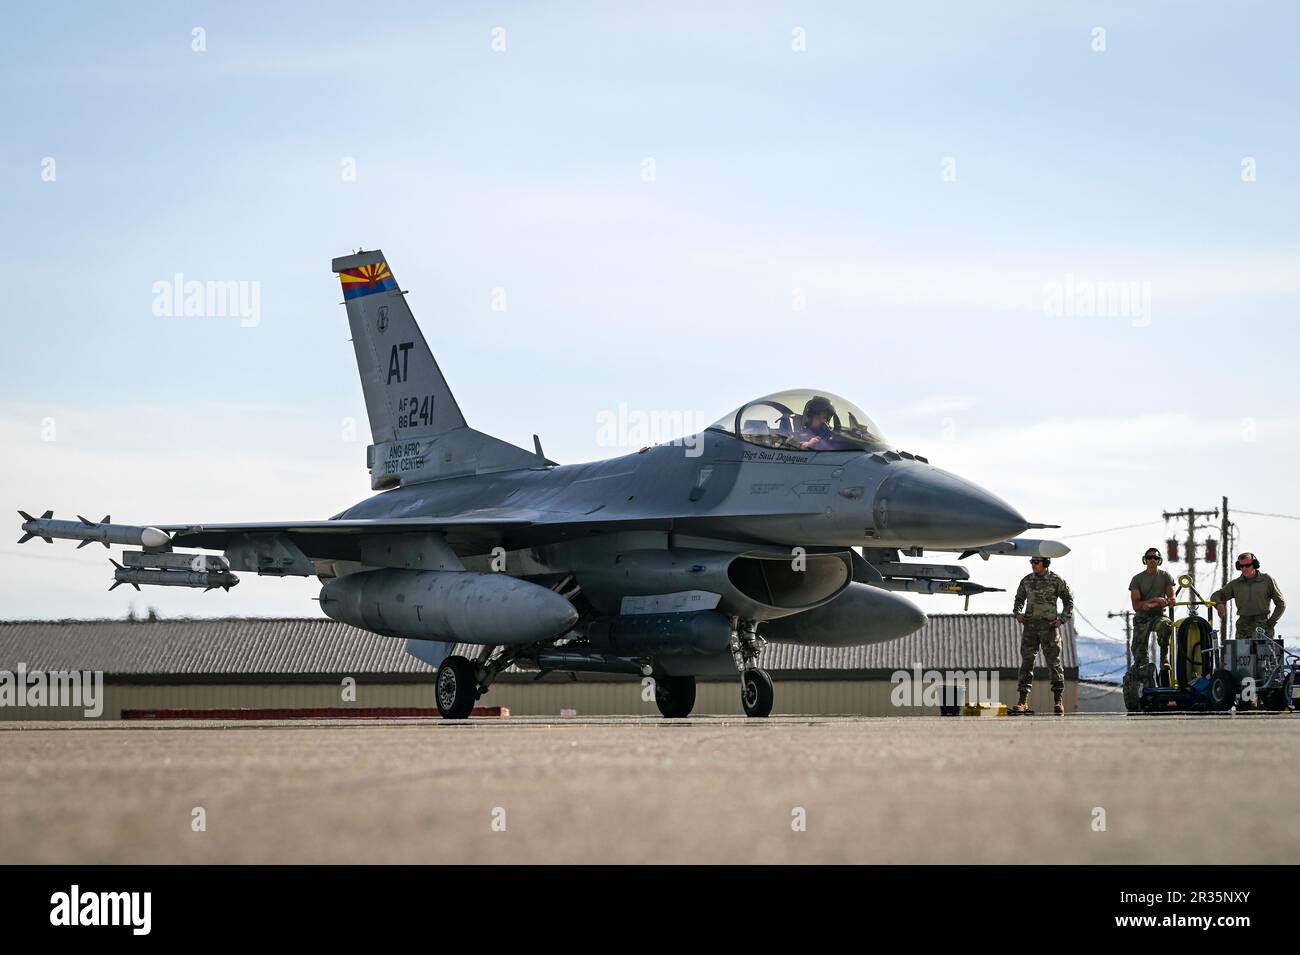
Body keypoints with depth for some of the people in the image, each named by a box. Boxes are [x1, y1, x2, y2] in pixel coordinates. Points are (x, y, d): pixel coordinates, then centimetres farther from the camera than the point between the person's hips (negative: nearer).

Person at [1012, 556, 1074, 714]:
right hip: (1030, 626, 3)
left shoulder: (1056, 581, -4)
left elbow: (1069, 601, 5)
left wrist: (1062, 619, -7)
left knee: (1054, 663, 0)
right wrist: (1018, 613, 2)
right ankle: (1023, 702, -5)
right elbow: (1019, 599, 21)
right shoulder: (1027, 580, 6)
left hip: (1049, 626, -3)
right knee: (1026, 662, -4)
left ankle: (1058, 701, 10)